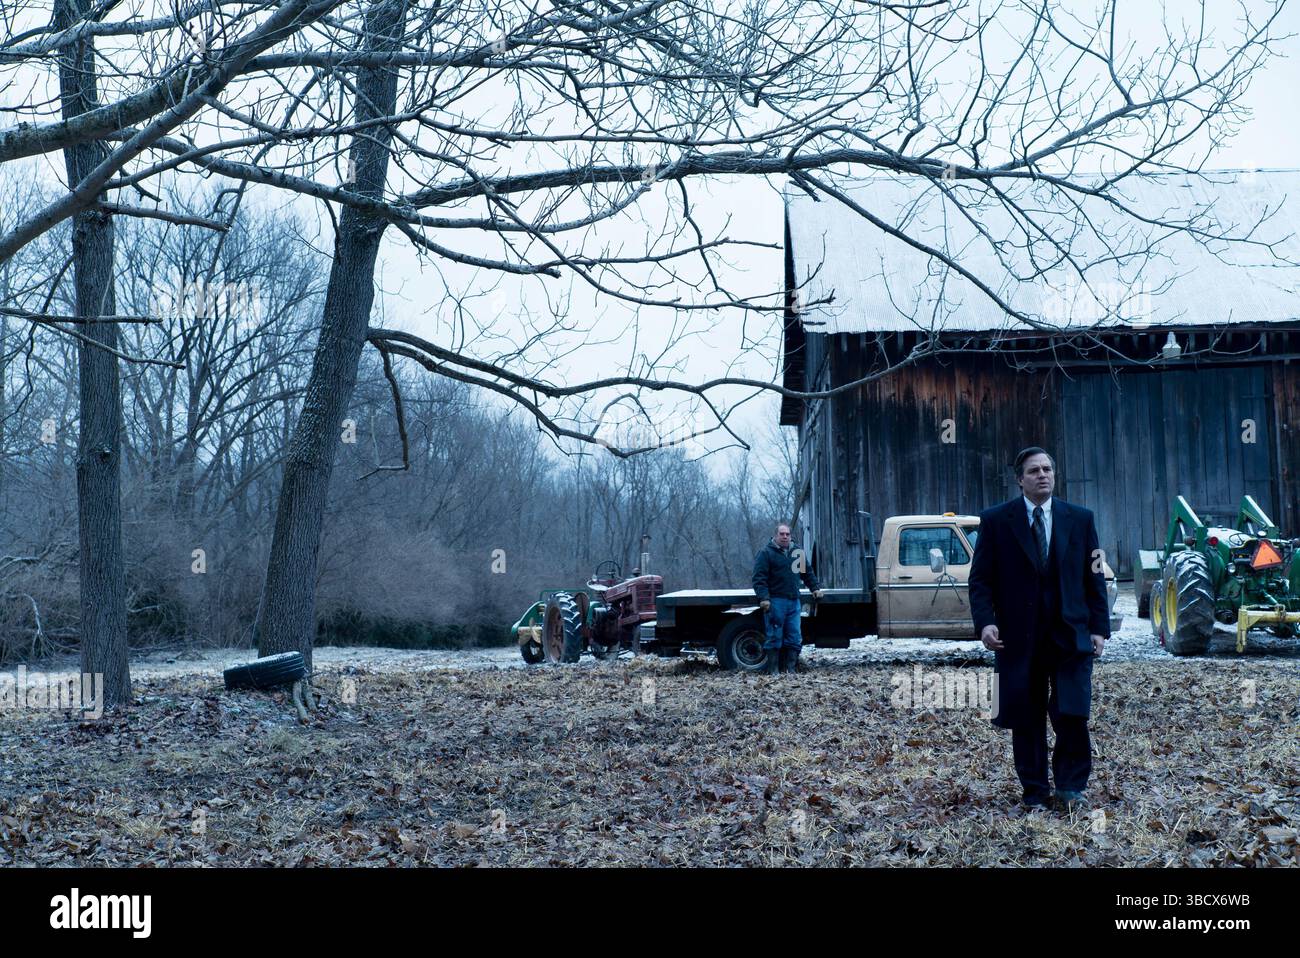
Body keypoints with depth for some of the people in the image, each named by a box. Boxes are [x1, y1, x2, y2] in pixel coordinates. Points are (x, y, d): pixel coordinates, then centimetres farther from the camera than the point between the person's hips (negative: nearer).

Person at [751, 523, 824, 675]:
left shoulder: (797, 552, 17)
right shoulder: (766, 553, -2)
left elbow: (807, 572, 28)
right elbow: (759, 578, -9)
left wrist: (815, 588, 17)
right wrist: (763, 598, -19)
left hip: (794, 601, 6)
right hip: (775, 601, -6)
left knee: (794, 638, 4)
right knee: (774, 637, -4)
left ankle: (791, 668, 10)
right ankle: (772, 670, 2)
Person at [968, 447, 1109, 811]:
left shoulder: (1080, 519, 9)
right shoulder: (996, 520, 3)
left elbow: (1094, 577, 10)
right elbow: (980, 579, 1)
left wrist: (1099, 628, 3)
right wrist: (985, 622, -12)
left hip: (1070, 635, 1)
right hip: (1019, 638, -1)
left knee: (1072, 715, -8)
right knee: (1026, 720, 5)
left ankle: (1070, 787, 9)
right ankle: (1035, 791, 18)